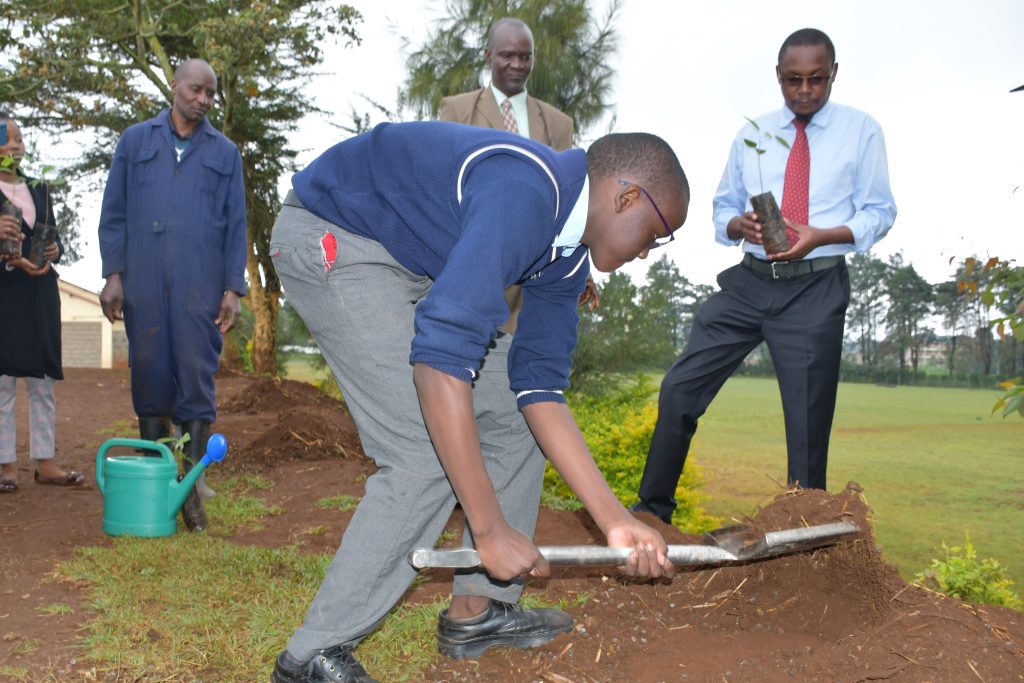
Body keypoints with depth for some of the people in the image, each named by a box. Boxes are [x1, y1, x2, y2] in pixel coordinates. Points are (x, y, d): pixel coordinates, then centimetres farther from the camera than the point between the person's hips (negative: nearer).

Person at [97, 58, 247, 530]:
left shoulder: (224, 153, 13)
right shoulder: (135, 141, 13)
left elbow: (235, 225, 9)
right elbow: (114, 212, 10)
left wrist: (233, 289, 0)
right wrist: (113, 274, -1)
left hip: (200, 287, 0)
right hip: (143, 284, 1)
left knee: (196, 381, -4)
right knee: (149, 380, 4)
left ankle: (191, 488, 3)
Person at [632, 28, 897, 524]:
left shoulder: (861, 130, 5)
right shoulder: (753, 134, 14)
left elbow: (880, 212, 3)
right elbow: (723, 208, 18)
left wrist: (823, 235, -16)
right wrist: (739, 225, -7)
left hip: (816, 290, -3)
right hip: (748, 282, 3)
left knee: (809, 418, 2)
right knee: (680, 386, -4)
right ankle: (653, 509, 9)